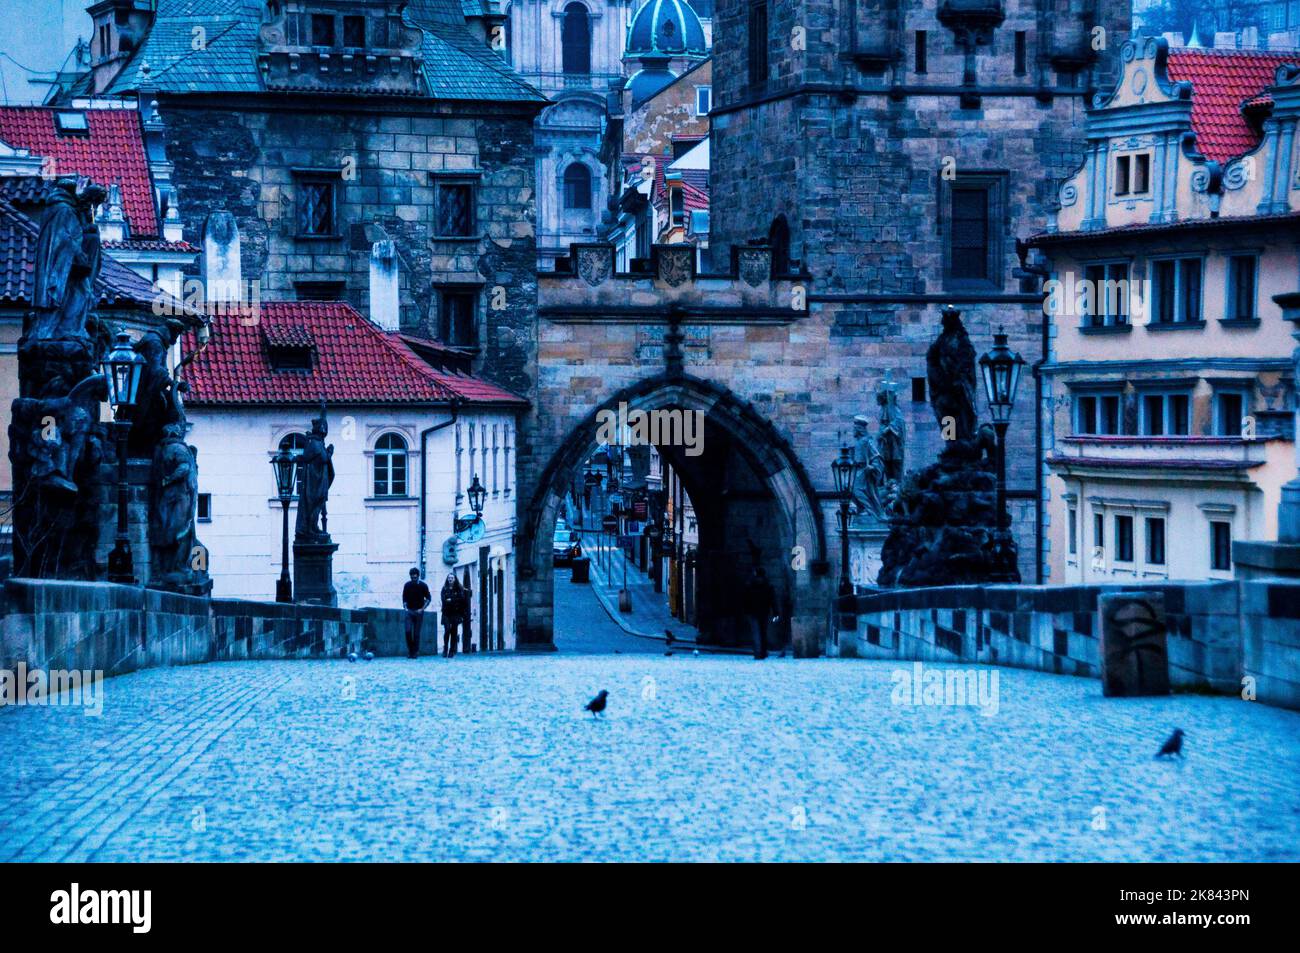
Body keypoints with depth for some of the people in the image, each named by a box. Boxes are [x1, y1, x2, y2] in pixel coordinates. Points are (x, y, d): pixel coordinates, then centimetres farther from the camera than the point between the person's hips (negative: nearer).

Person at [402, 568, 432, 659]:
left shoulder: (423, 586, -1)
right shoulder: (407, 585, 3)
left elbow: (429, 599, 3)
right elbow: (404, 598, 11)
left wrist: (422, 609, -6)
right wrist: (405, 607, -4)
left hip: (418, 612, -1)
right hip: (409, 611, 1)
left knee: (416, 633, -1)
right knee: (408, 631, -12)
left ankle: (416, 652, 6)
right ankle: (410, 651, 0)